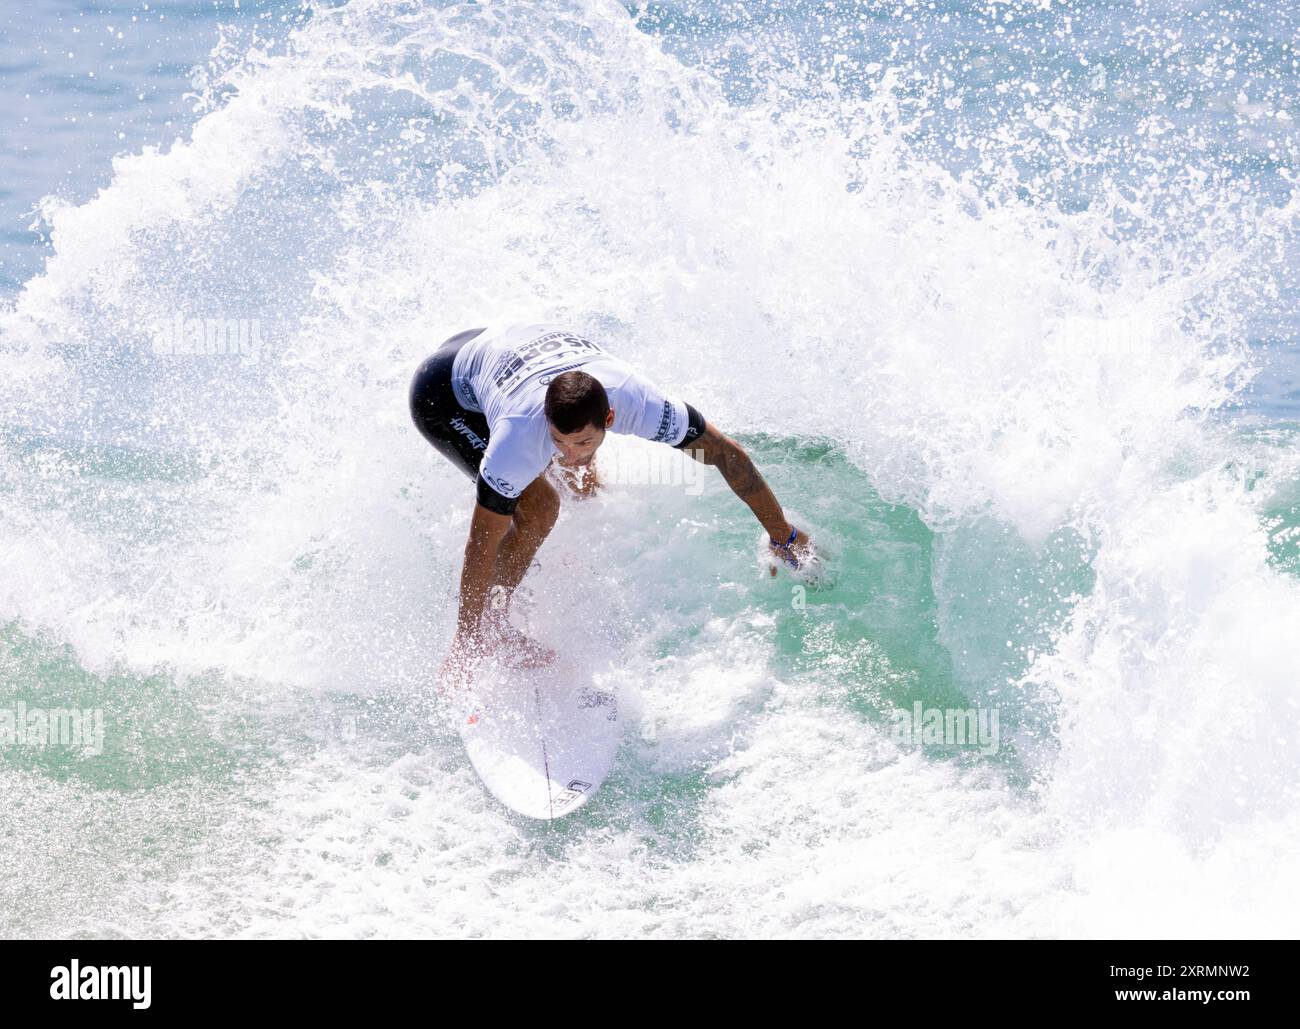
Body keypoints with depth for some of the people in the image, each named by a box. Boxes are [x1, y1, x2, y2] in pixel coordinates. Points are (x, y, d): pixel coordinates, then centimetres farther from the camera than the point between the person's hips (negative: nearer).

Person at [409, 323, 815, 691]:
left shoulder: (639, 402, -35)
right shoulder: (520, 437, -43)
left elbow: (726, 453, -20)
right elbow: (483, 544, -32)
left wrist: (782, 535, -11)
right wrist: (464, 640, -24)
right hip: (443, 396, -5)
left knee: (583, 488, 11)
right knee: (538, 507, -19)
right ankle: (488, 629, -3)